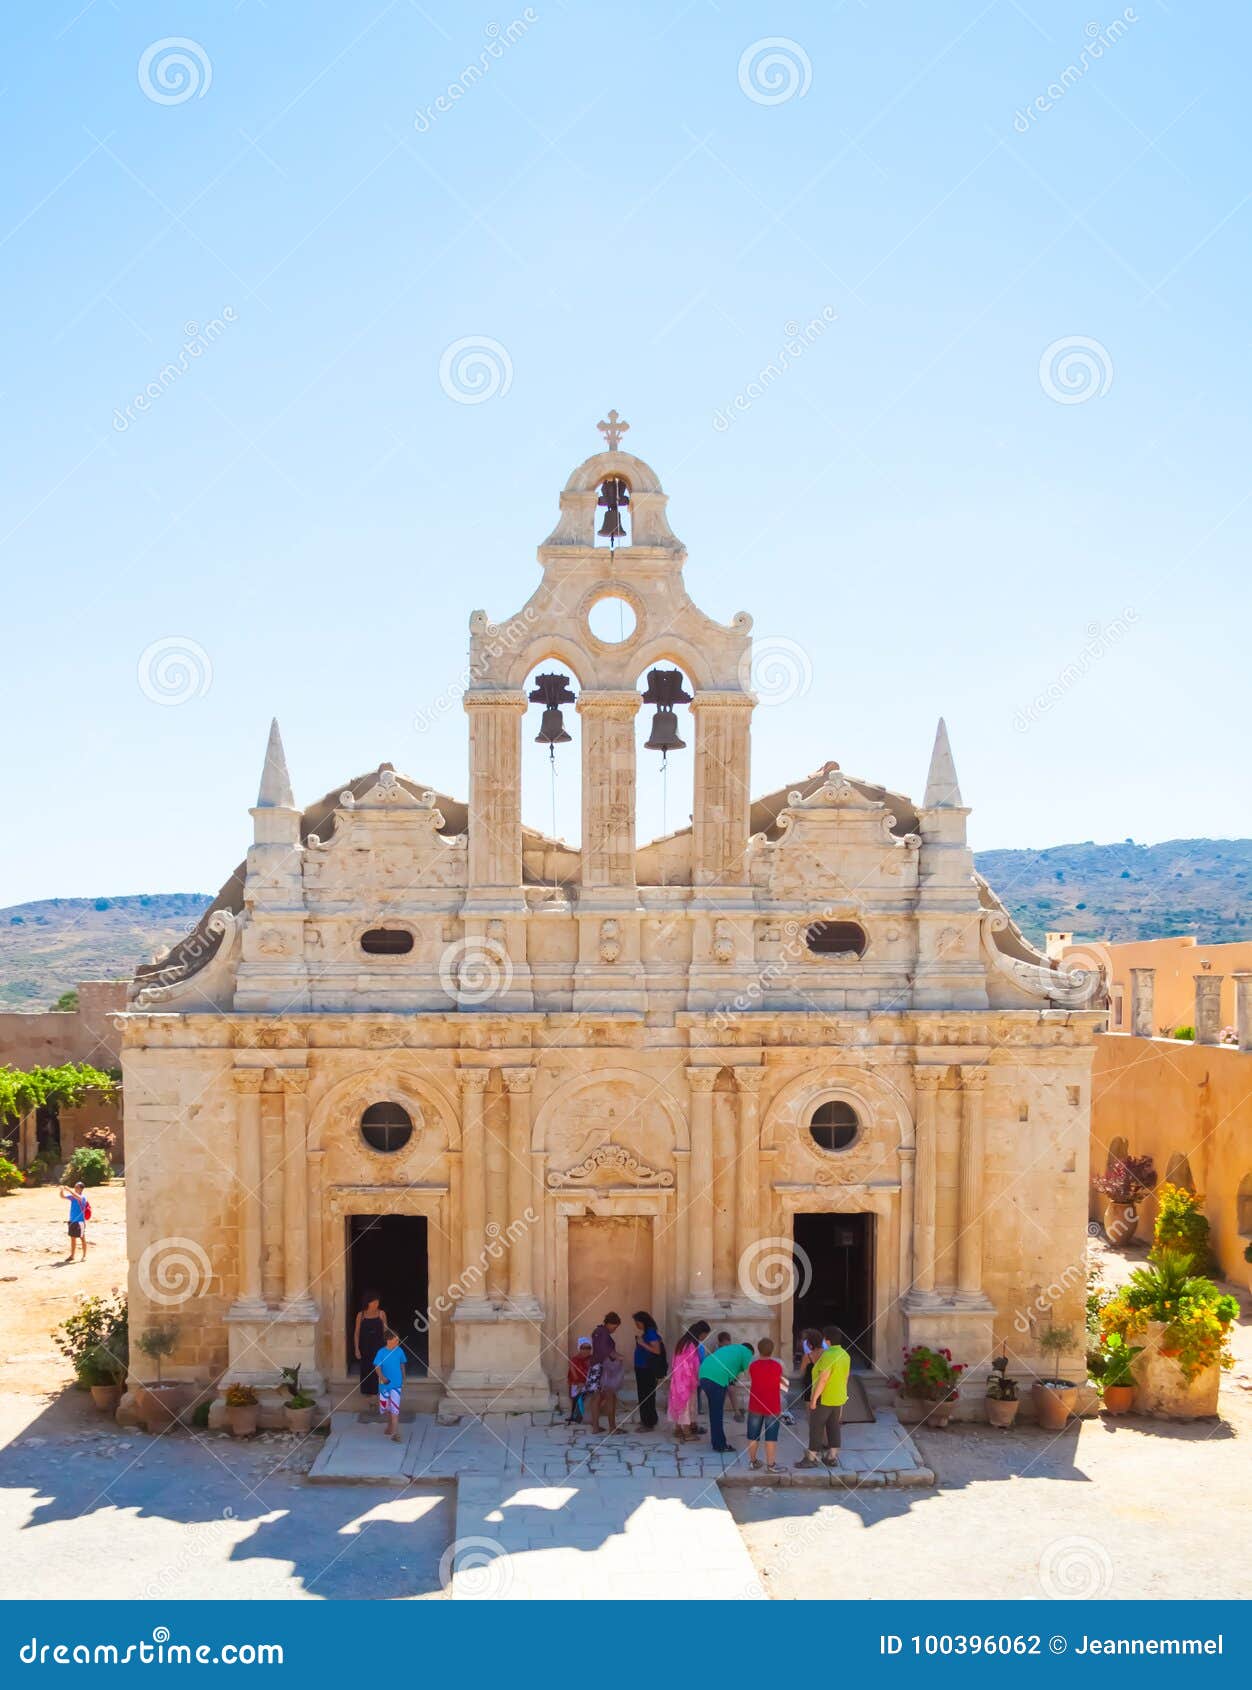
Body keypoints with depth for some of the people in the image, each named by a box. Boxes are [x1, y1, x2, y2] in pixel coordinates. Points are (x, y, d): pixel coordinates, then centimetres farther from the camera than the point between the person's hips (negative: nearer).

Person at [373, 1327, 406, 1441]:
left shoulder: (399, 1351, -4)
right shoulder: (381, 1353, -11)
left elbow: (402, 1366, 7)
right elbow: (377, 1367, -11)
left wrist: (403, 1382, 12)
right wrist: (382, 1377, -29)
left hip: (396, 1384, 0)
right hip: (384, 1385, 0)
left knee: (395, 1408, -7)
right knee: (385, 1408, 14)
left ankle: (395, 1433, -7)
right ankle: (390, 1425, 39)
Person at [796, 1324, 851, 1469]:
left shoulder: (828, 1355, -22)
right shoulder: (845, 1355, 5)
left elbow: (823, 1378, -24)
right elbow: (845, 1377, 12)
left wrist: (814, 1398, -18)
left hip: (824, 1398, -8)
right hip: (838, 1398, 8)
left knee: (816, 1427, 1)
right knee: (834, 1427, 13)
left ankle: (811, 1458, 6)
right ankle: (832, 1457, 16)